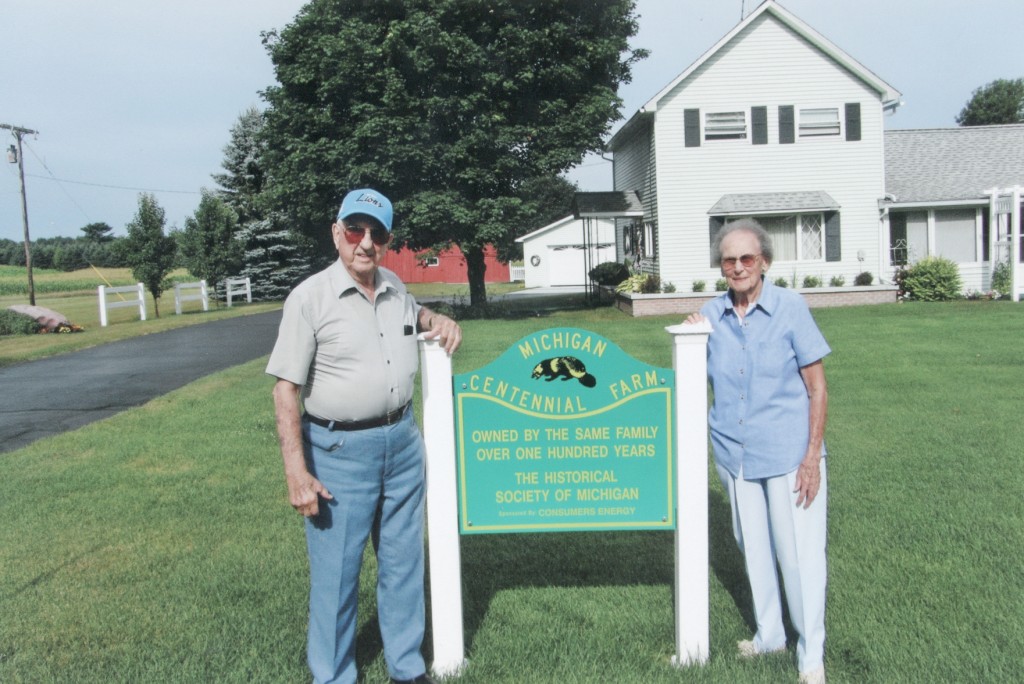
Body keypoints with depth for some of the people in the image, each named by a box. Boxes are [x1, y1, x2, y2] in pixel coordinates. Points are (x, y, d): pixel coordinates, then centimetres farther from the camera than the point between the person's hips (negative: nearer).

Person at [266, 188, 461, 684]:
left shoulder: (394, 288, 6)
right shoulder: (310, 298, -12)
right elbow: (286, 389, -13)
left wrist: (440, 320, 8)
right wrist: (296, 472, -18)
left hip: (403, 442, 6)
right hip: (341, 451, -6)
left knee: (403, 563, 16)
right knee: (335, 572, 4)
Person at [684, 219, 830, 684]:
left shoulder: (790, 308, -8)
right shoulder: (711, 315, 2)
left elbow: (817, 388, -6)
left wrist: (812, 456, -11)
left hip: (788, 456, -4)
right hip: (735, 455, 4)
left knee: (799, 553, 1)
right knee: (754, 550, 16)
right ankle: (769, 636, 35)